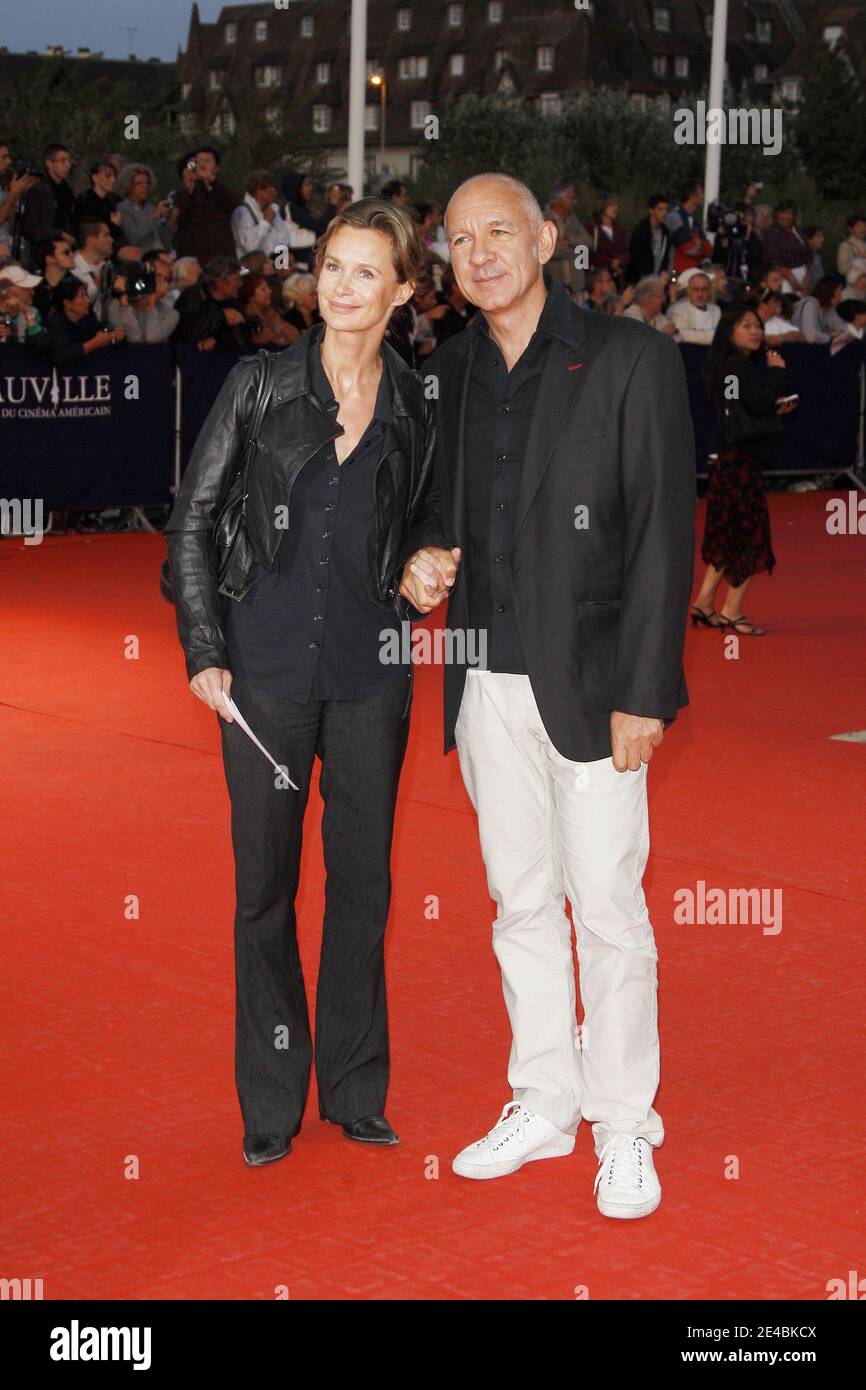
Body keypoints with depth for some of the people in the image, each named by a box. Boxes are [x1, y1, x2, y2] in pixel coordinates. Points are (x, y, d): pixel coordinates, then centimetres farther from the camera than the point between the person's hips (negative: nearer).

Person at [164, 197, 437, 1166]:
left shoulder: (414, 409, 5)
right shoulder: (259, 386, -1)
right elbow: (191, 521, 0)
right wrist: (203, 649, -6)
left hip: (372, 675, 2)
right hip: (267, 669, -1)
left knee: (362, 882, 8)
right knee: (265, 884, 5)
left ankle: (355, 1090, 23)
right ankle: (271, 1103, 18)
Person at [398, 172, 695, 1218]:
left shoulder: (630, 358, -5)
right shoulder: (445, 374, 11)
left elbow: (662, 531, -8)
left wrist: (642, 694, -13)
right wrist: (424, 555, -3)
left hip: (587, 685, -5)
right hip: (485, 685, 5)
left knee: (607, 910, -1)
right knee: (520, 904, 14)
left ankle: (624, 1128, 13)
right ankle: (542, 1105, 27)